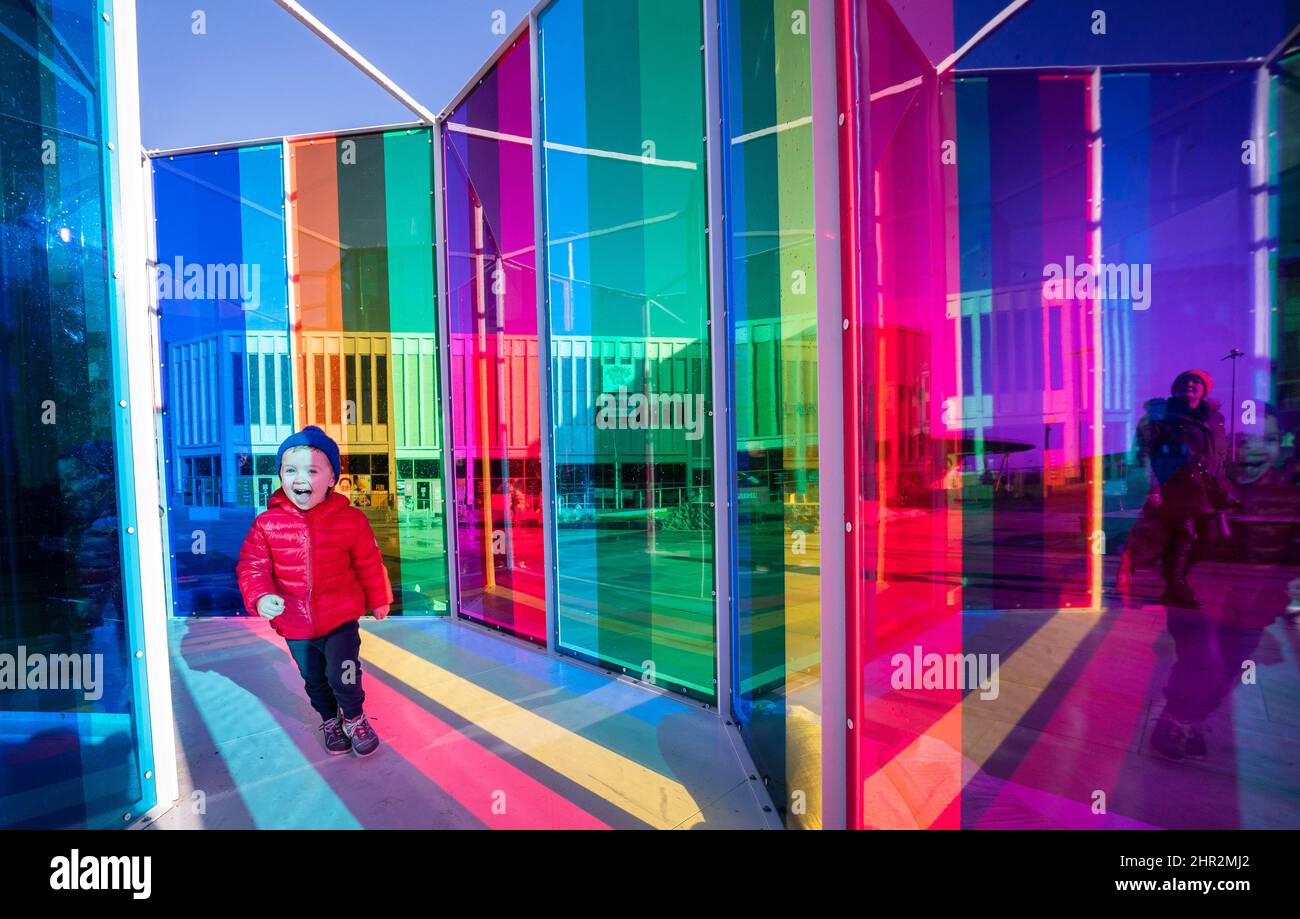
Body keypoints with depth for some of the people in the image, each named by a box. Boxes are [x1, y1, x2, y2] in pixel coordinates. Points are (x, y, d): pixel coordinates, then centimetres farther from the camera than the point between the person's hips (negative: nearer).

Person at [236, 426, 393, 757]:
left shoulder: (350, 519, -12)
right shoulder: (267, 523, -10)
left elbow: (368, 563, -1)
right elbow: (252, 566, -4)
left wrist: (378, 599, 9)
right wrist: (260, 598, -24)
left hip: (341, 620, -2)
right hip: (294, 625, 3)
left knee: (342, 676, -4)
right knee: (314, 680, 21)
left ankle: (354, 717, 28)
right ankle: (330, 721, 49)